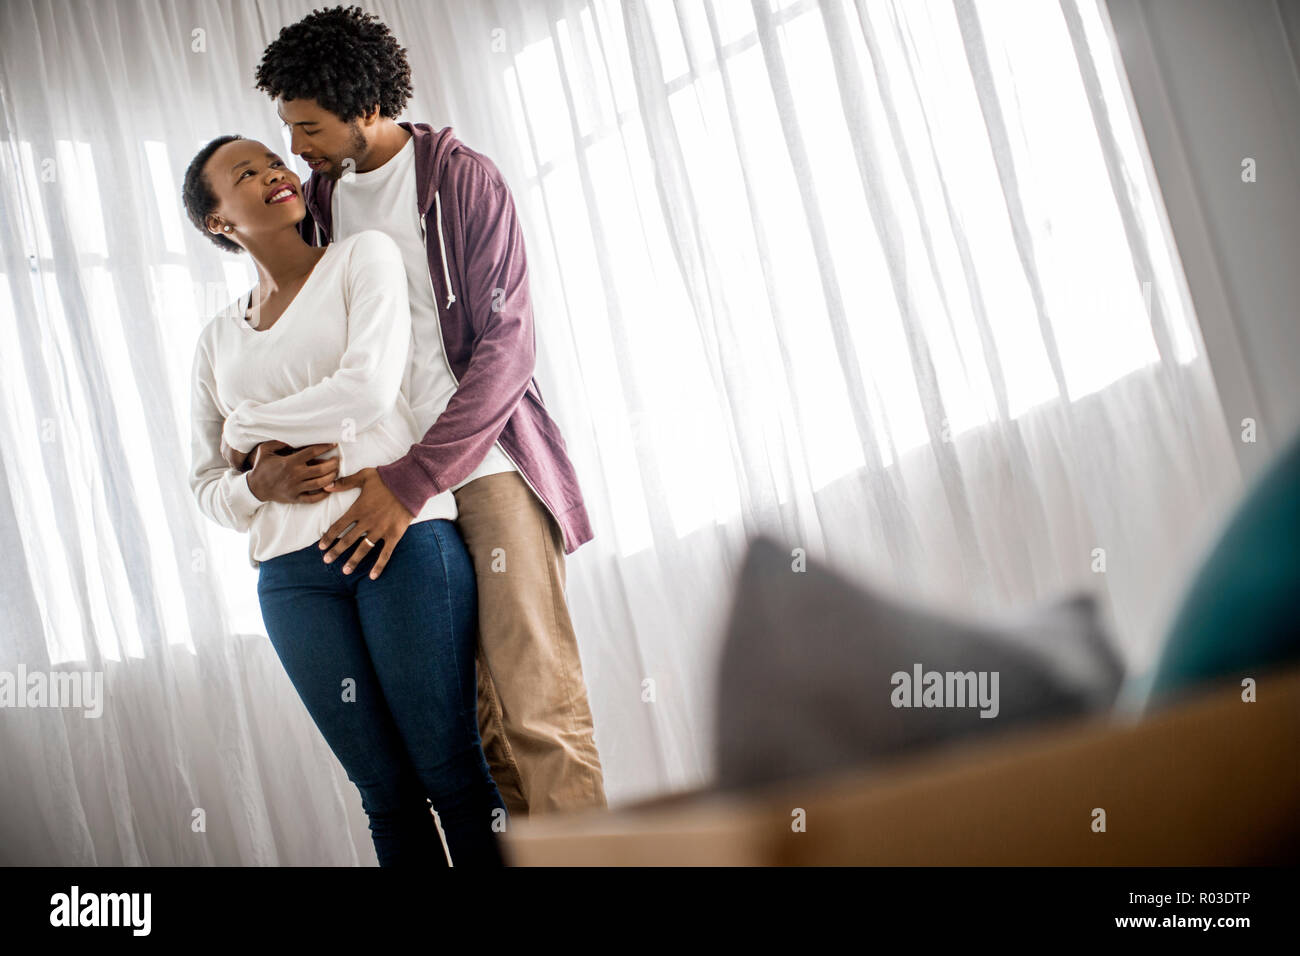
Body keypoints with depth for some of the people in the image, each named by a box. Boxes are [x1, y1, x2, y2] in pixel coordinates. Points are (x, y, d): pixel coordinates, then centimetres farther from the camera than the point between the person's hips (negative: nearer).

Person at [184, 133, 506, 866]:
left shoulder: (365, 256, 6)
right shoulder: (219, 339, 18)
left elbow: (370, 388, -10)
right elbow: (208, 486, 19)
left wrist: (251, 426, 2)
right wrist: (258, 484, -4)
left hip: (402, 536, -4)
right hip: (292, 575, 4)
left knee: (453, 773, -5)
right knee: (387, 792, 6)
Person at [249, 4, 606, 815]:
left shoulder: (463, 179, -2)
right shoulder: (315, 202, 13)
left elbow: (507, 344, -11)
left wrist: (412, 480, -19)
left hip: (485, 463, -4)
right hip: (385, 485, 4)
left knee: (537, 705, -11)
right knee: (481, 720, 2)